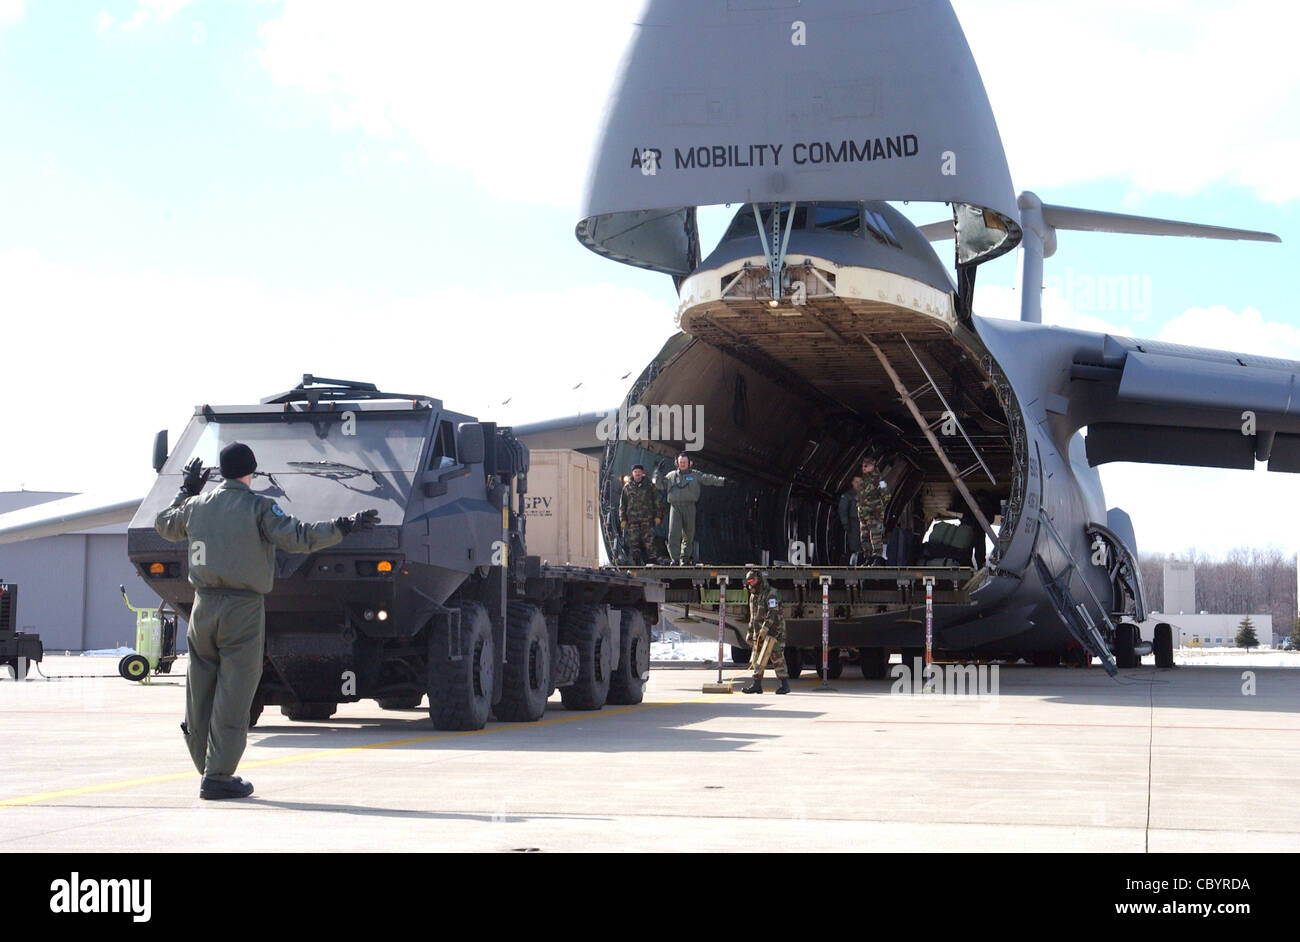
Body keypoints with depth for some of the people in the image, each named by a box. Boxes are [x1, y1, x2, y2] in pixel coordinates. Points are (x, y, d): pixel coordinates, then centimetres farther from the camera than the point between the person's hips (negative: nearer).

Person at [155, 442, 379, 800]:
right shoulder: (258, 507, -6)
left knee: (201, 690, 14)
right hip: (243, 609, -5)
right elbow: (296, 537, -17)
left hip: (203, 607, 5)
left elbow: (164, 525, 29)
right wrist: (342, 527, -11)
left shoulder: (197, 505, 10)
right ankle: (218, 777, -4)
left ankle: (208, 768, 22)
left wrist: (186, 489, 40)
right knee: (233, 693, -3)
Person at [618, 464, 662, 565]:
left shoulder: (649, 485, 8)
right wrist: (622, 519, 7)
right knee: (634, 542, 0)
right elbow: (622, 504, 13)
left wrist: (657, 516, 4)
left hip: (647, 519, -2)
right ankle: (637, 564, 5)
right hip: (632, 519, 2)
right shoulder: (627, 487, 11)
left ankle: (651, 563, -7)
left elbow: (656, 501, 11)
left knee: (648, 541, -9)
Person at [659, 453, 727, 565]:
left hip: (689, 506, 0)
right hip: (675, 506, 0)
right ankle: (675, 559, -11)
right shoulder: (671, 475, 15)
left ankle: (685, 558, 18)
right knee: (673, 533, -11)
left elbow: (708, 479, 1)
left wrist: (721, 480, -10)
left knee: (688, 534, 5)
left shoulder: (695, 475, 10)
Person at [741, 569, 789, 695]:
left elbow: (773, 613, -22)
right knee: (758, 658, 3)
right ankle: (756, 685, 3)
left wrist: (765, 629, -29)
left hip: (773, 631, -8)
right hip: (759, 633, 8)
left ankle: (785, 684, -3)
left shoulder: (771, 593, -12)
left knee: (777, 657, -9)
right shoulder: (753, 596, 16)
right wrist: (750, 632, 20)